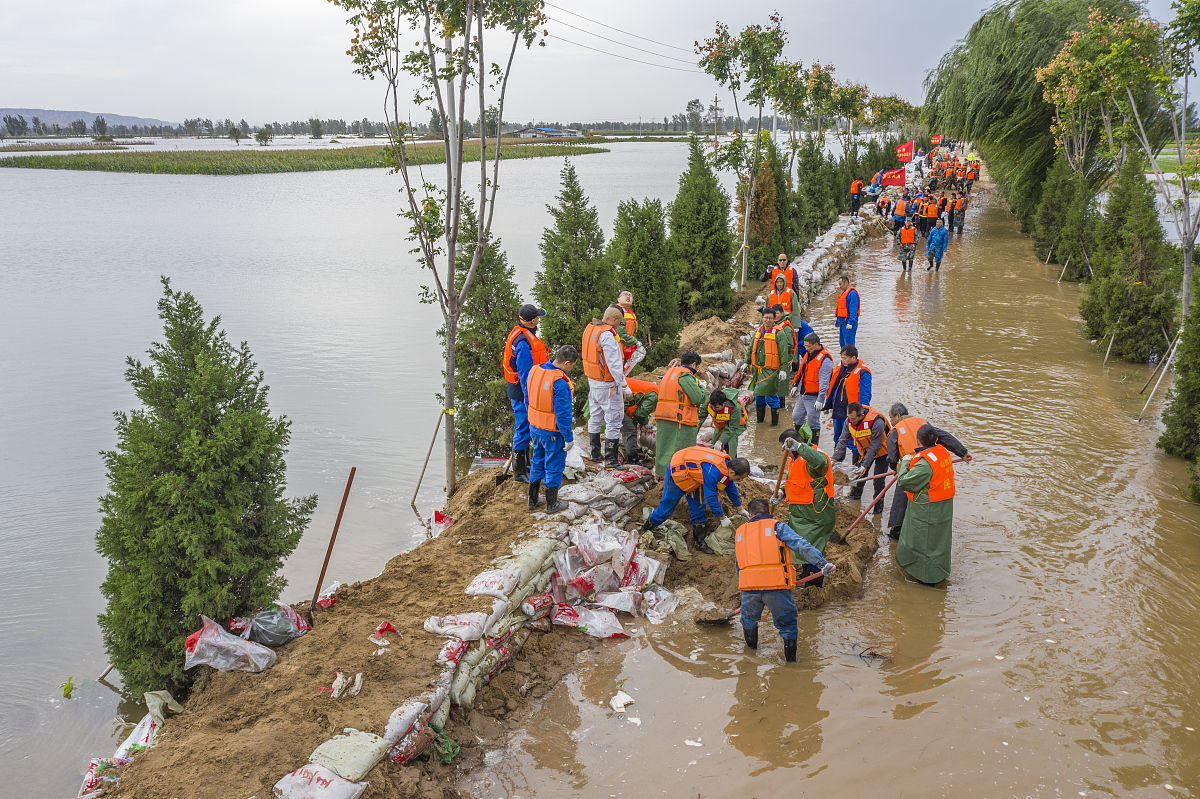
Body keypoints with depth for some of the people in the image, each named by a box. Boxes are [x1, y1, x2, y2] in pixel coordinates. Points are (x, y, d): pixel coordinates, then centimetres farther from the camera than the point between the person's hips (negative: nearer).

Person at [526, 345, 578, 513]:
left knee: (537, 462, 23)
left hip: (535, 427, 7)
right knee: (554, 466, 10)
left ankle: (533, 500, 34)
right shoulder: (560, 384, -29)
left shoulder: (534, 371, -4)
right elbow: (562, 414, -24)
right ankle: (552, 504, 24)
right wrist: (569, 438, -13)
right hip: (553, 433, -7)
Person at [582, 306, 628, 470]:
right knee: (613, 422, -3)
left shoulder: (590, 328, 5)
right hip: (607, 385, -9)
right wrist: (623, 385, -19)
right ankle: (610, 460, -1)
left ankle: (595, 454, 32)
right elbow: (614, 363, -24)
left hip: (592, 381, 9)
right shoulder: (607, 335, -23)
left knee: (595, 418, 20)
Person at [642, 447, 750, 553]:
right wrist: (723, 518, -20)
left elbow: (731, 487, 9)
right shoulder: (712, 472, -39)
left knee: (698, 505, 6)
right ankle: (648, 527, 23)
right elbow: (711, 498, -32)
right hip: (678, 471, -8)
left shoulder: (728, 464, -10)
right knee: (669, 503, 3)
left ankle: (700, 540, 13)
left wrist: (740, 509, 18)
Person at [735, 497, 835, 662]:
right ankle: (790, 657, 24)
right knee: (787, 622, 15)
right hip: (777, 585, -3)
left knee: (749, 617, 29)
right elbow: (801, 546, -6)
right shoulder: (778, 527, 9)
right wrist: (822, 563, -9)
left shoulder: (740, 532, 21)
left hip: (748, 586, 3)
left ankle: (751, 646, 46)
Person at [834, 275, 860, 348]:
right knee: (842, 344, 15)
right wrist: (837, 320, 24)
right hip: (842, 323, 10)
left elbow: (853, 309, -20)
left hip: (848, 323, -10)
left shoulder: (852, 293, -14)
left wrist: (850, 322, -25)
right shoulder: (844, 293, 17)